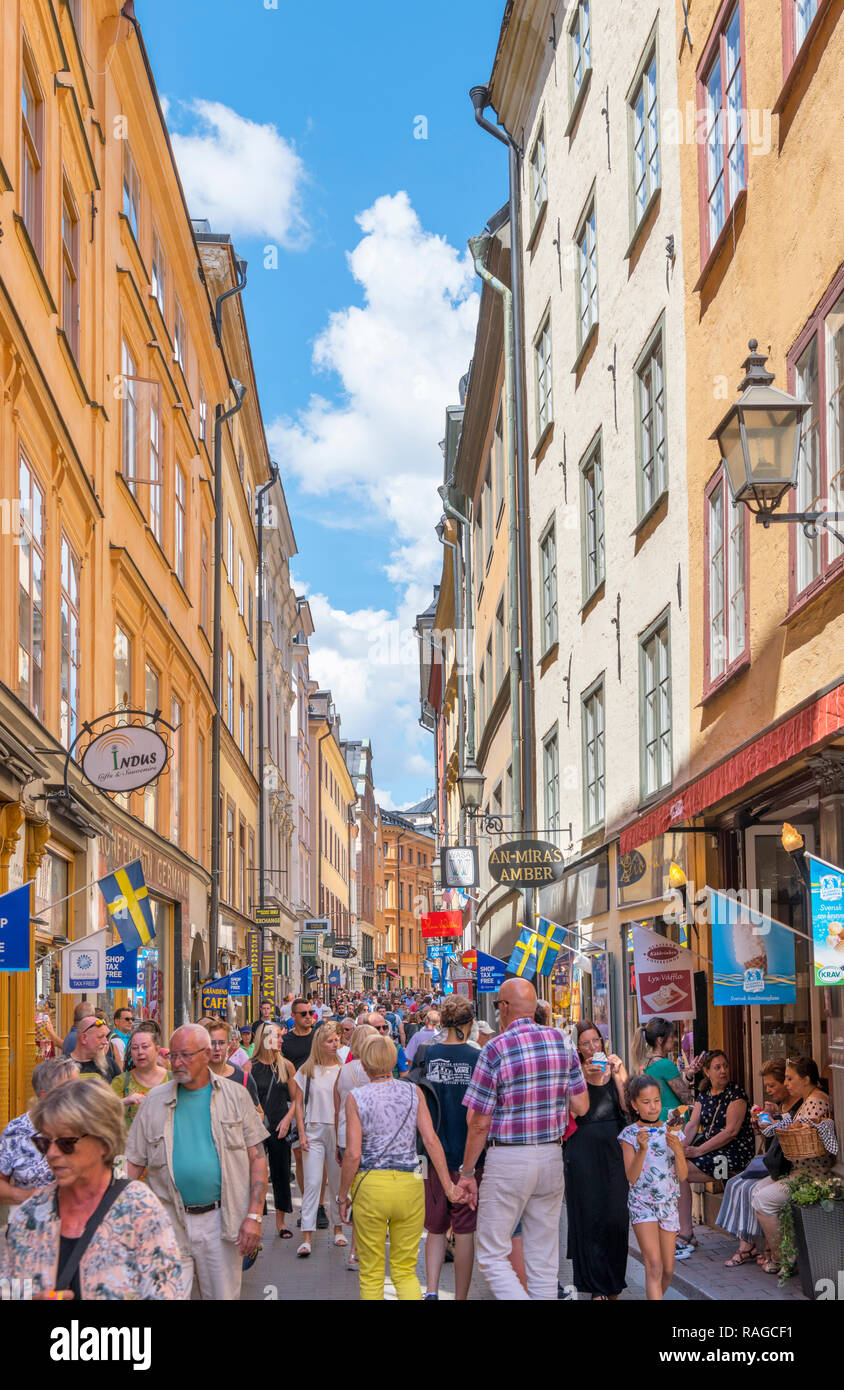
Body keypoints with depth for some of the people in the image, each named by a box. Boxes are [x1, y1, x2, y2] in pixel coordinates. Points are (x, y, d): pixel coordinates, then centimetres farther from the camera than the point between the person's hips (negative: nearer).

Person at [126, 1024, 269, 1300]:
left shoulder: (235, 1096, 2)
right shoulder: (155, 1101, 5)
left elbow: (257, 1157, 1)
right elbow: (133, 1163, 6)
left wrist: (254, 1216, -7)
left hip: (221, 1220, 0)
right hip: (170, 1224, 0)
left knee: (224, 1294, 7)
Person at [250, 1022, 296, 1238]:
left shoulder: (286, 1066, 5)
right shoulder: (250, 1067, -2)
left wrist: (287, 1119, -5)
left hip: (280, 1129, 2)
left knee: (281, 1174, 6)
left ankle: (280, 1221, 17)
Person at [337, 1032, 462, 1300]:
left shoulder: (356, 1098, -4)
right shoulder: (413, 1092, 2)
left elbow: (353, 1154, -8)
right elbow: (431, 1140, -4)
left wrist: (343, 1196, 2)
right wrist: (448, 1185, 0)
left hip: (370, 1186, -2)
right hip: (409, 1185, 2)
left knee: (371, 1274, 11)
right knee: (405, 1271, 13)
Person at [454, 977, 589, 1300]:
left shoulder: (496, 1050, -13)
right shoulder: (562, 1043, 2)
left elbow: (479, 1123, -10)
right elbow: (581, 1107, 6)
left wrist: (466, 1172, 0)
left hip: (508, 1160, -5)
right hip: (552, 1156, 5)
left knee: (491, 1254, 3)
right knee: (544, 1258, 12)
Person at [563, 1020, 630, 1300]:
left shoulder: (615, 1068, 9)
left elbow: (628, 1107, -1)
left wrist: (617, 1075, -11)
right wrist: (584, 1076, -20)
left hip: (614, 1149, 2)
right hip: (584, 1153, -2)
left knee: (616, 1214, 0)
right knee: (589, 1216, -1)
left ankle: (613, 1281, 15)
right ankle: (596, 1286, 7)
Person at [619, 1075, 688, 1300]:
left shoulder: (671, 1132, 4)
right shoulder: (630, 1134, -4)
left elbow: (682, 1175, 0)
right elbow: (632, 1177, -11)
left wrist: (677, 1150, -17)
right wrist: (642, 1149, -24)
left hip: (668, 1203, 4)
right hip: (642, 1203, -4)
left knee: (668, 1270, 6)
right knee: (654, 1265, -18)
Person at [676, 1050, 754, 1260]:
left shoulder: (736, 1093, -8)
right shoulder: (704, 1094, 14)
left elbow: (731, 1131, -16)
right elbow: (692, 1124, 7)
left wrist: (699, 1151, -21)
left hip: (734, 1152, -7)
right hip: (709, 1146, 7)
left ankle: (686, 1236, -17)